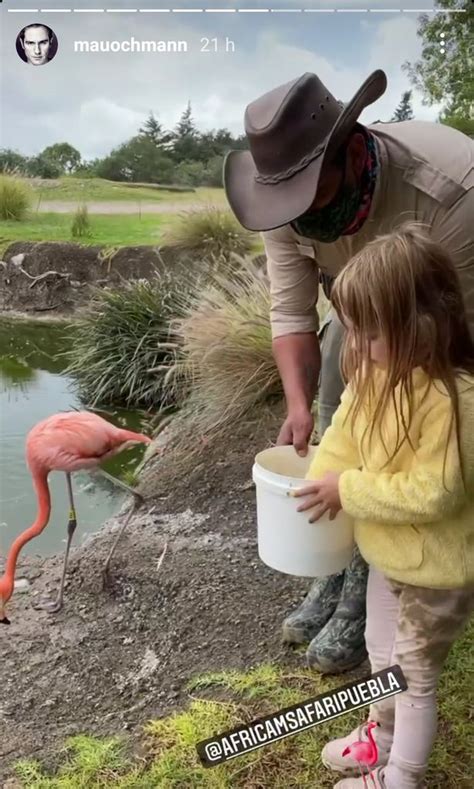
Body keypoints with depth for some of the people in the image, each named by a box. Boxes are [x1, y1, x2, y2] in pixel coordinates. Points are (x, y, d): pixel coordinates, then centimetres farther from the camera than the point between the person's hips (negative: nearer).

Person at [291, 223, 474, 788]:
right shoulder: (374, 372, -8)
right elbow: (343, 435, 0)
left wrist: (348, 490, -25)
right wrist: (318, 486, -13)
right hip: (387, 553, 8)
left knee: (416, 674, 15)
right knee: (381, 652, 29)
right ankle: (382, 735, 56)